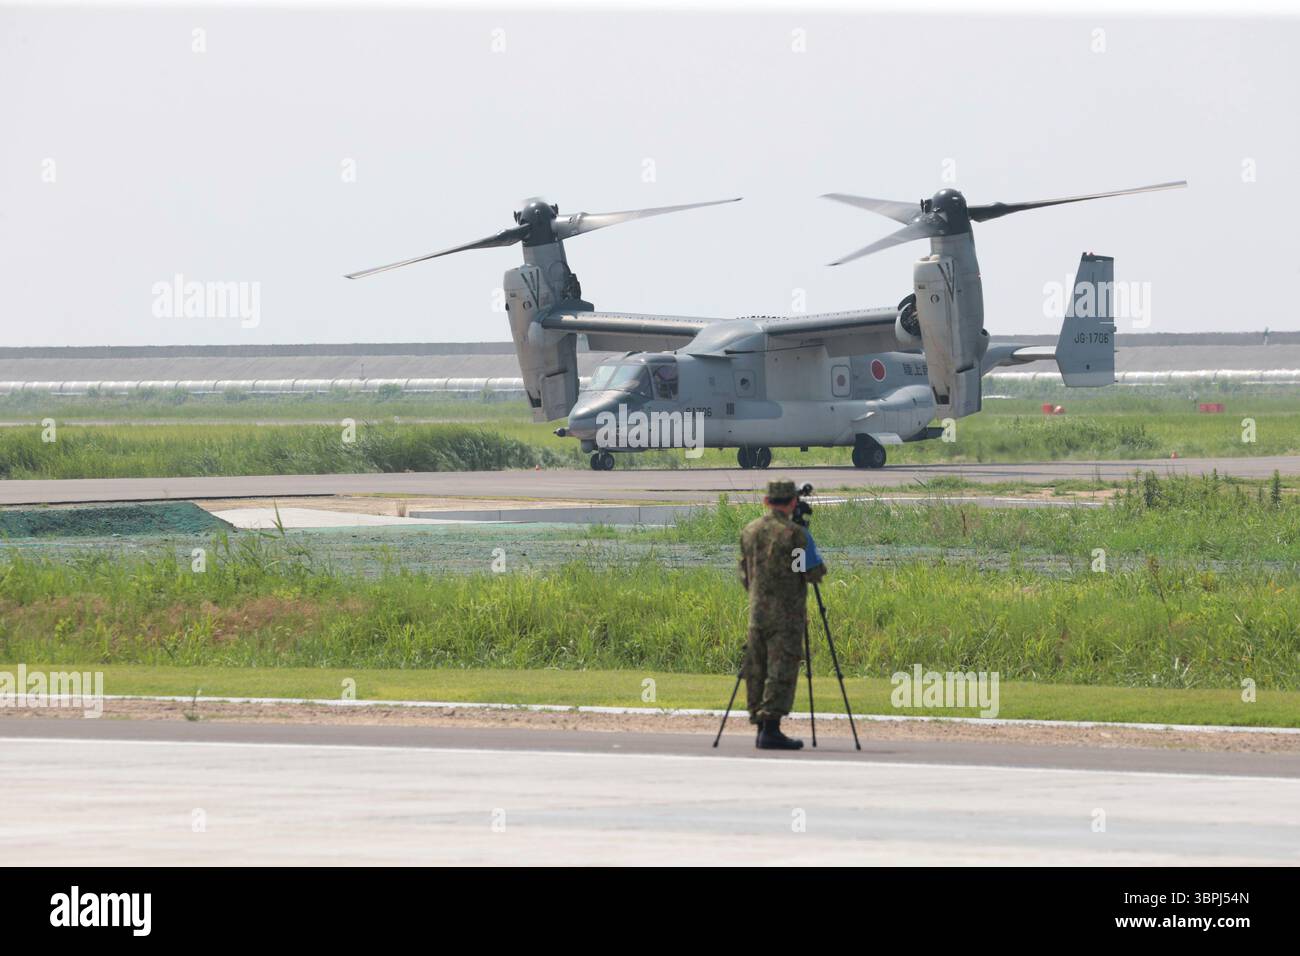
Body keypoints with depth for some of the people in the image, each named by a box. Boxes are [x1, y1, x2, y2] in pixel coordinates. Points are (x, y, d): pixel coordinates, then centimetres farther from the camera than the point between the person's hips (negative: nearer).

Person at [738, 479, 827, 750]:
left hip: (756, 612, 5)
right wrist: (819, 564, 13)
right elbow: (814, 574, -8)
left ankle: (760, 727, 10)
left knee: (757, 670, 9)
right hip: (787, 614, -5)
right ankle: (771, 729, -12)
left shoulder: (749, 531, 8)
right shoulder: (795, 534, -10)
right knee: (781, 670, -6)